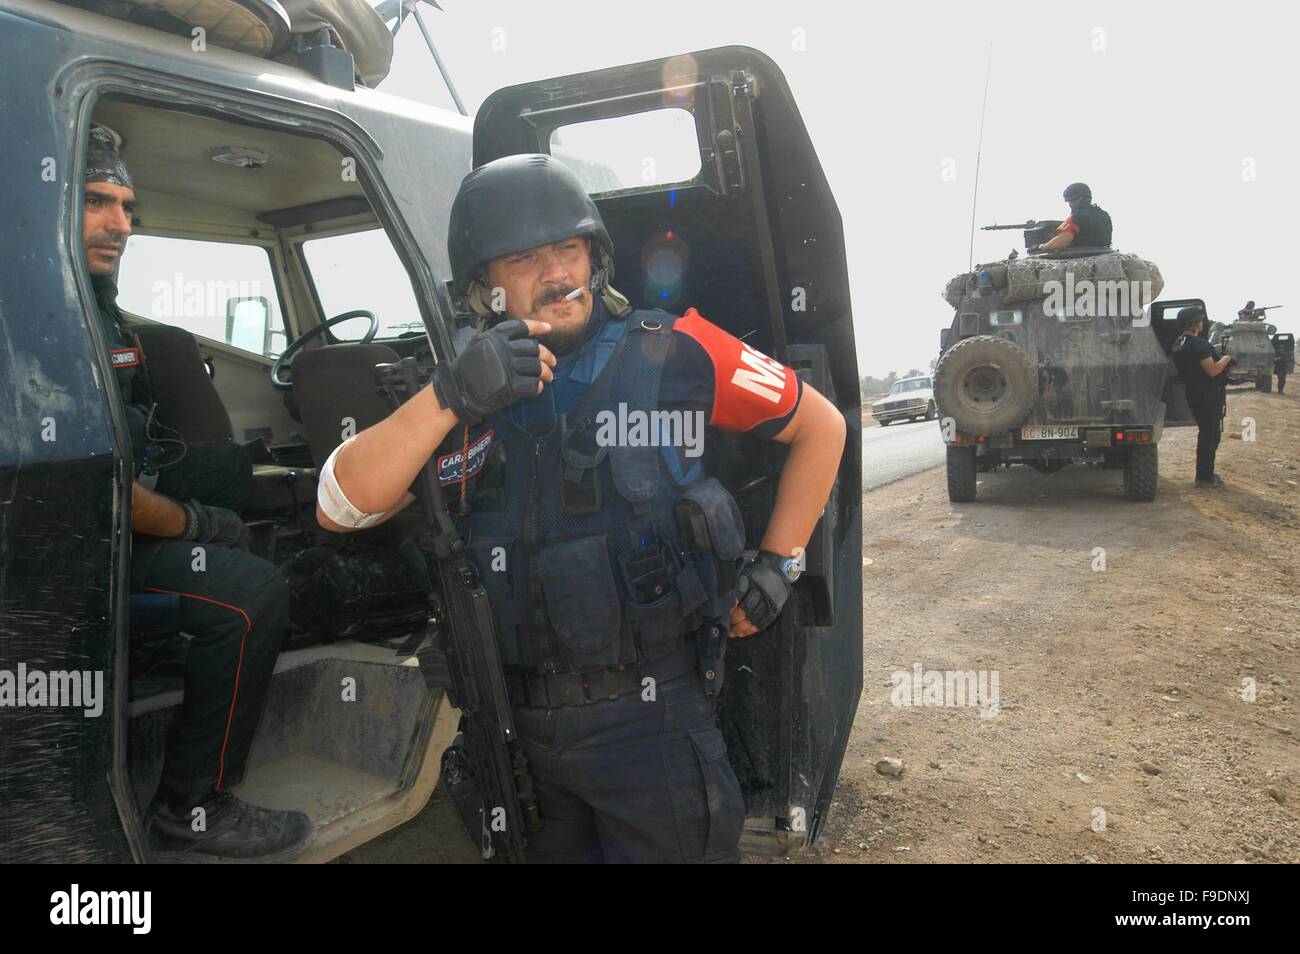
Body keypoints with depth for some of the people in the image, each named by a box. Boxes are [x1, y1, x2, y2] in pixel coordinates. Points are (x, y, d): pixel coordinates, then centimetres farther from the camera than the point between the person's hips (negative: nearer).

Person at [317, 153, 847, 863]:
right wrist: (448, 397, -23)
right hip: (523, 724, 4)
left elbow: (820, 426, 5)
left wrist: (778, 566, 2)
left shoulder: (673, 353, -6)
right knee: (551, 851, 23)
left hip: (651, 717, -3)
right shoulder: (464, 394, 2)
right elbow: (339, 508, -10)